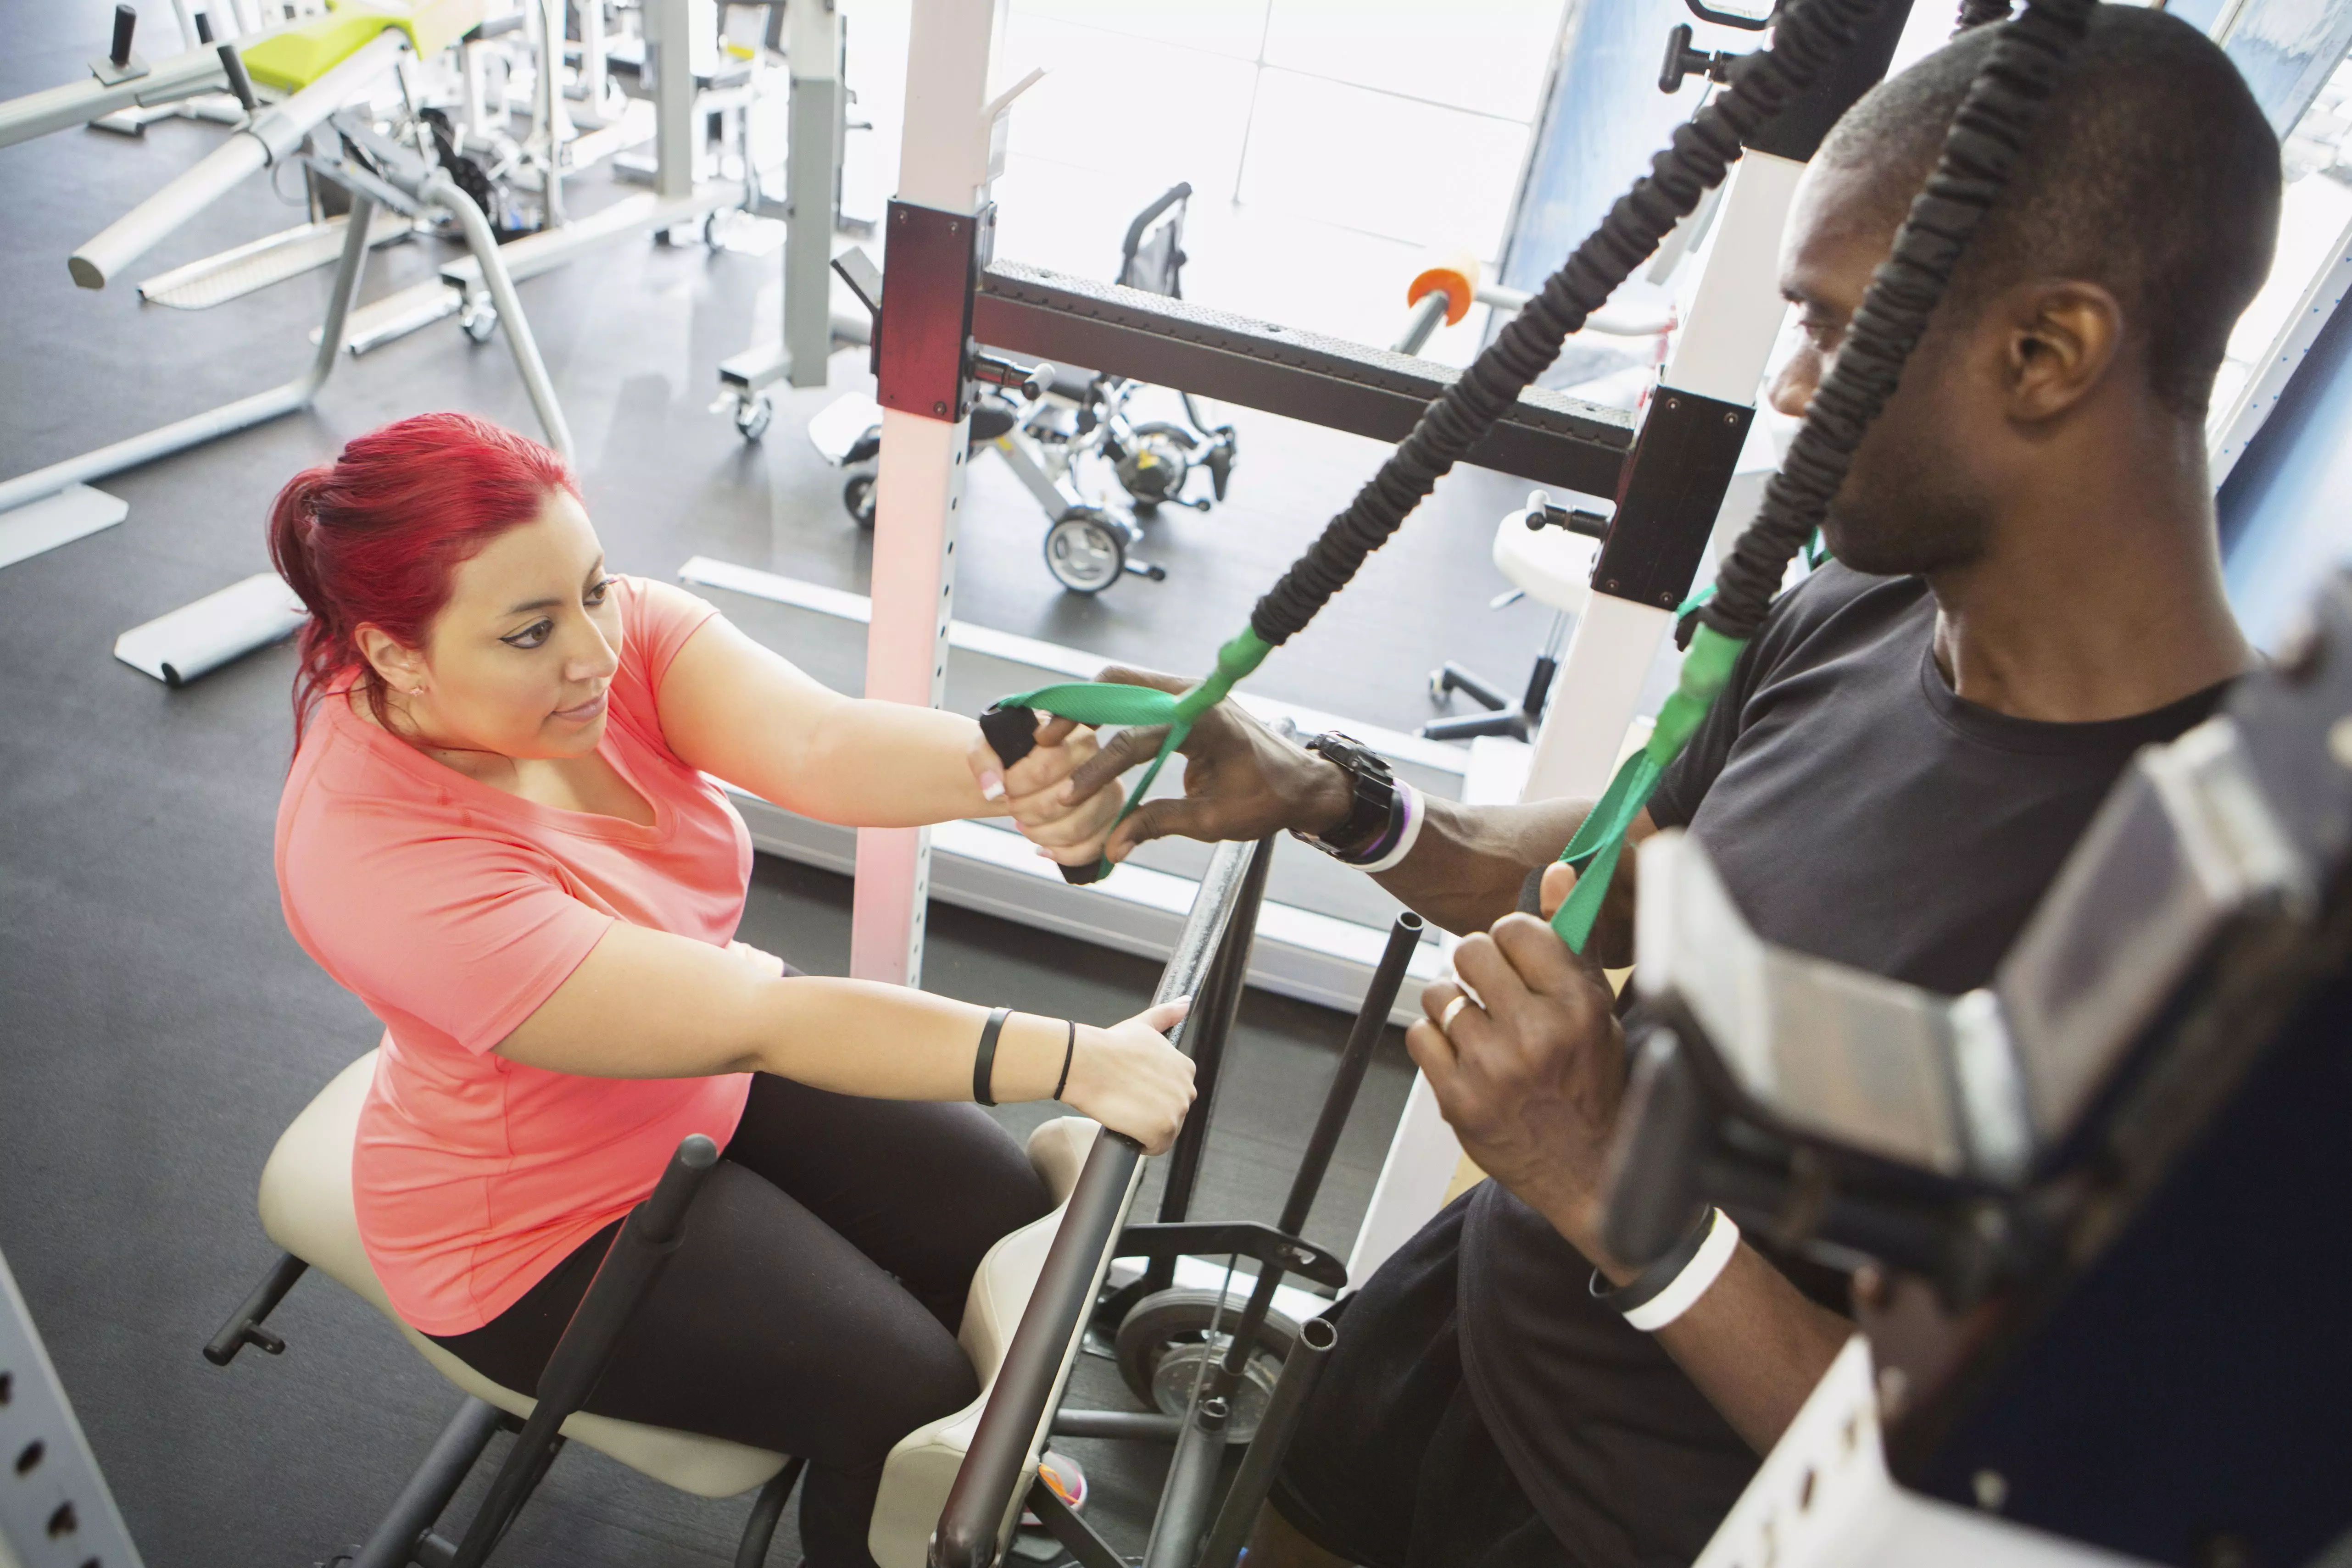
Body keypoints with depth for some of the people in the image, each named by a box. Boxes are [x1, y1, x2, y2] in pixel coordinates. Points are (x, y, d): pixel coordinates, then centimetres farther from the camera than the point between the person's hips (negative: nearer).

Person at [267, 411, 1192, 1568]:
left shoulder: (614, 628, -17)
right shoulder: (378, 862, -34)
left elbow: (820, 746, -34)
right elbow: (753, 1022, -38)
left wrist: (1000, 769, -56)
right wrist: (1068, 1060, -42)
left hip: (711, 1067, 6)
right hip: (547, 1222, -6)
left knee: (1006, 1220, 3)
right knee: (908, 1397, -13)